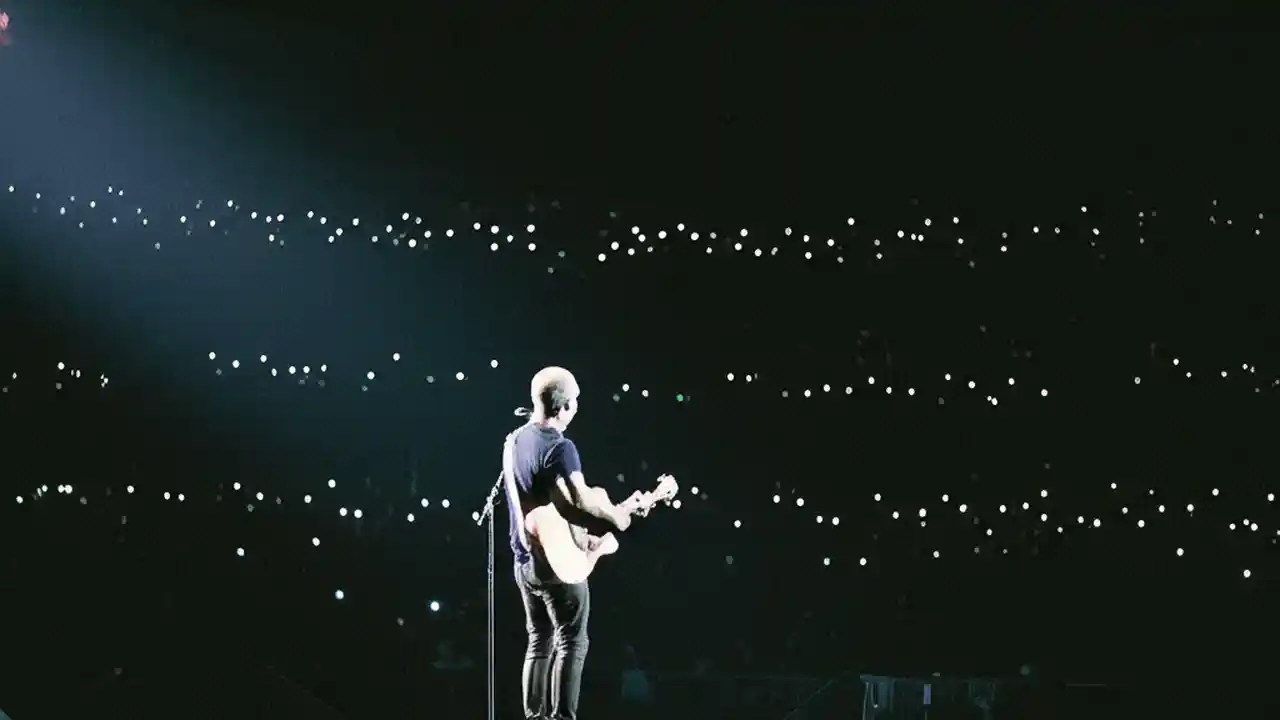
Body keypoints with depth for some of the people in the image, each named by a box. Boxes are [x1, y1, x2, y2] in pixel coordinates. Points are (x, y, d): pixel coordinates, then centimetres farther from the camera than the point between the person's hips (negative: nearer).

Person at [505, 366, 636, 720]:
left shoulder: (514, 441, 10)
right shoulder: (558, 447, -18)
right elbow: (579, 498, -29)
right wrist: (615, 517, -12)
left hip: (525, 560, 9)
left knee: (540, 642, 14)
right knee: (571, 643, -3)